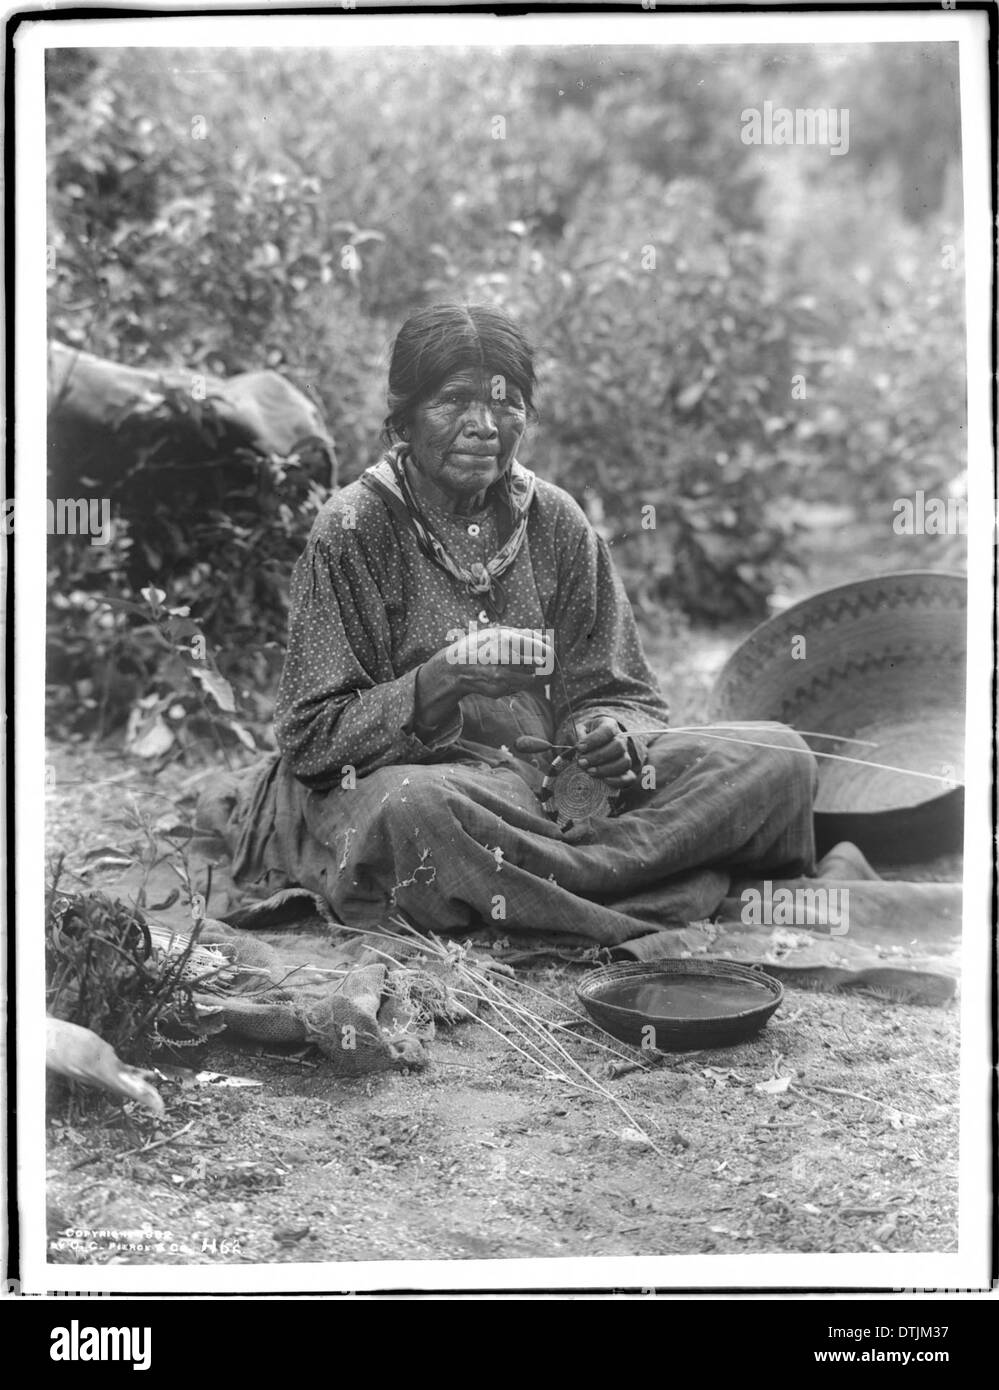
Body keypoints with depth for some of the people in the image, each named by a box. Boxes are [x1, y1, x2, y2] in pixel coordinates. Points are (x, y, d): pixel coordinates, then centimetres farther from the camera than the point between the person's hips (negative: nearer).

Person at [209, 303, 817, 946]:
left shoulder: (556, 522, 9)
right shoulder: (354, 530, -3)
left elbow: (617, 694, 13)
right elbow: (313, 738, -6)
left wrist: (609, 734, -12)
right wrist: (439, 683, -23)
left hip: (551, 778, 5)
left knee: (780, 759, -13)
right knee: (415, 810, -42)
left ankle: (525, 881, -25)